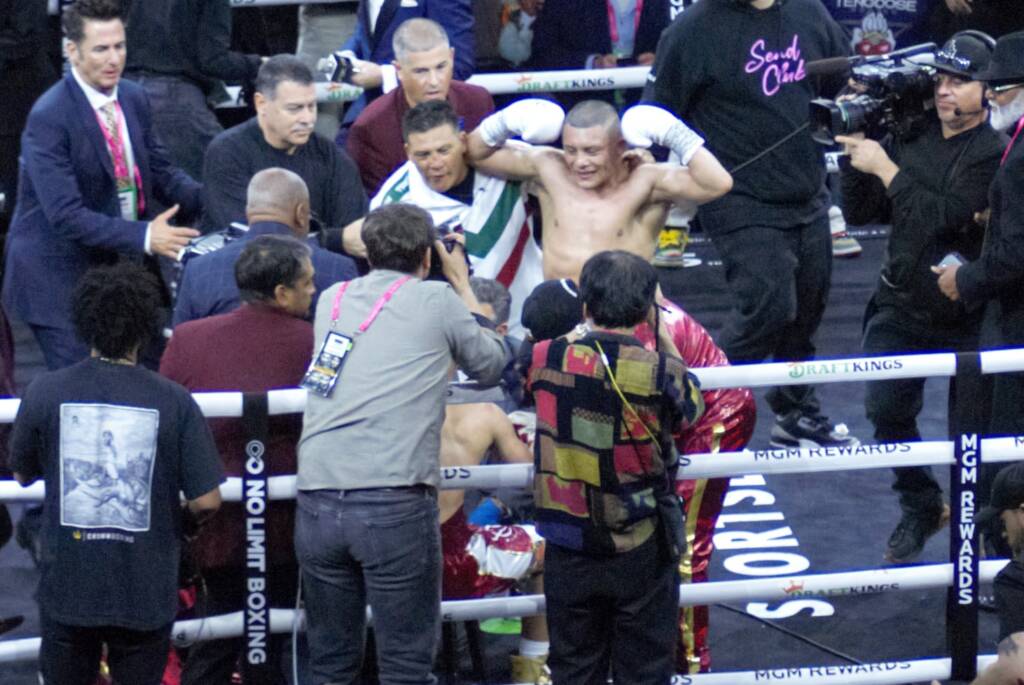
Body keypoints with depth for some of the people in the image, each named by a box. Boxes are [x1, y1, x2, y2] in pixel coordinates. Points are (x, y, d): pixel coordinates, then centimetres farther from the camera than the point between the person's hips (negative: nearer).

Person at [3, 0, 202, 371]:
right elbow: (66, 215, -25)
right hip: (58, 280, -7)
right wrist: (144, 237, -33)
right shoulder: (49, 117, -20)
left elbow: (162, 174, 11)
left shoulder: (133, 99, 3)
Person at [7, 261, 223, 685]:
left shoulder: (45, 393, -9)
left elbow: (23, 475, 6)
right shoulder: (174, 402, -12)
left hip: (67, 586, 1)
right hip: (146, 595, -1)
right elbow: (207, 501, -11)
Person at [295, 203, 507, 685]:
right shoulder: (436, 301, 5)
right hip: (395, 503, -4)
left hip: (317, 500, 4)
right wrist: (462, 285, 32)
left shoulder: (332, 300, 17)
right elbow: (491, 365, 21)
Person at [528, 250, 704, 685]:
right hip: (642, 551, -2)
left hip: (569, 551, 2)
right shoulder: (661, 371, -14)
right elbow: (691, 407, 8)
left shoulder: (549, 360, -9)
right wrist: (663, 337, 17)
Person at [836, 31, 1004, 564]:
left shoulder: (995, 151, -13)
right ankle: (919, 507, 12)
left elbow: (943, 216, -24)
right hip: (902, 304, 4)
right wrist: (857, 152, -7)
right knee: (886, 409, -8)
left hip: (966, 315, -4)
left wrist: (884, 166, -20)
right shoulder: (912, 136, 5)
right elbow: (859, 214, 7)